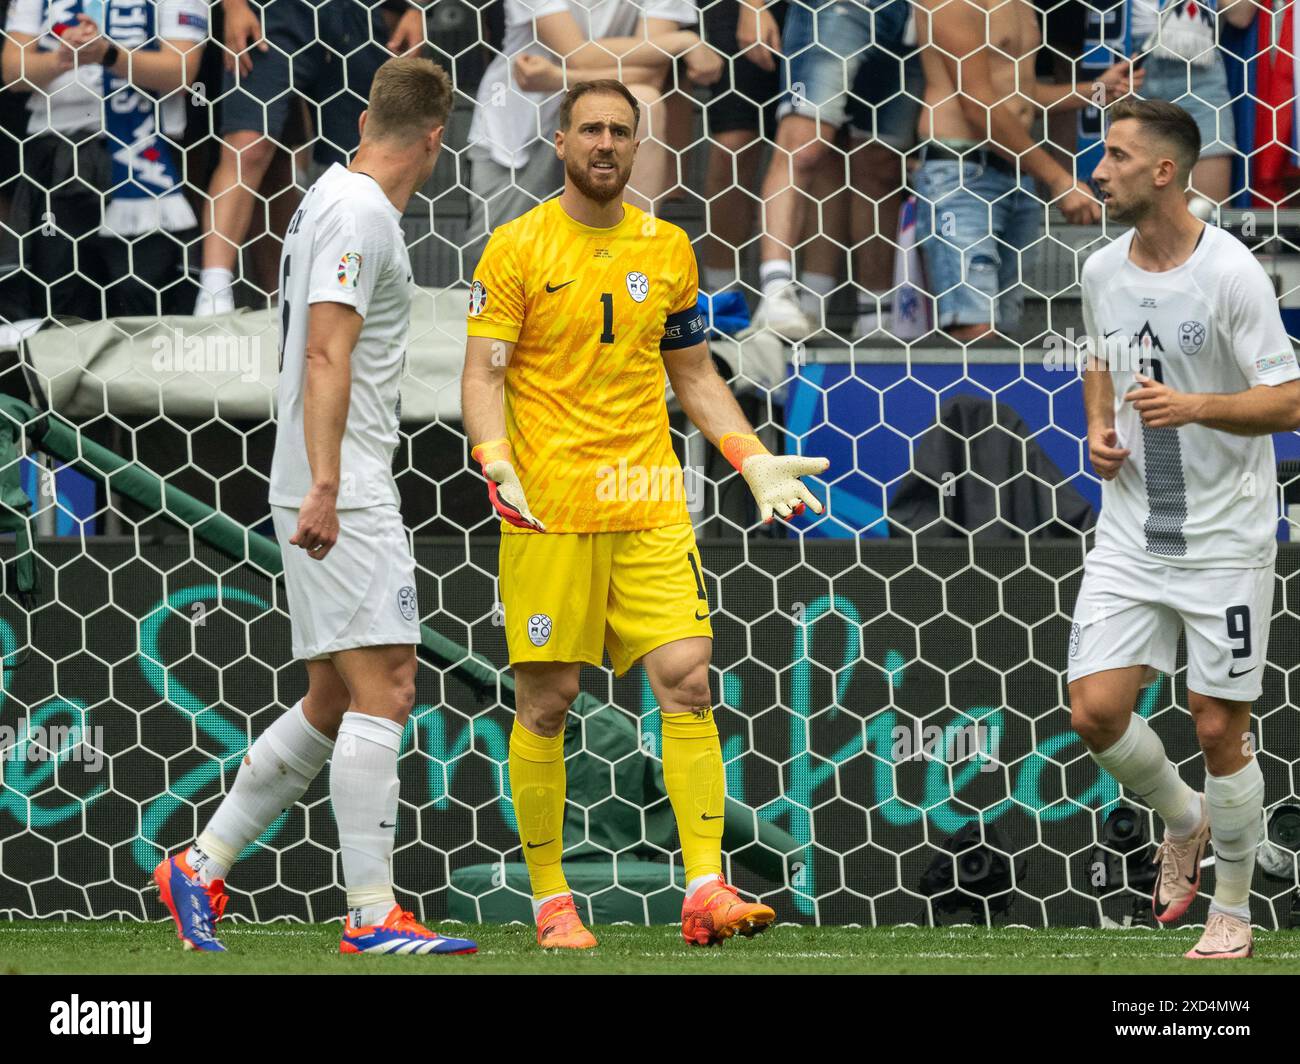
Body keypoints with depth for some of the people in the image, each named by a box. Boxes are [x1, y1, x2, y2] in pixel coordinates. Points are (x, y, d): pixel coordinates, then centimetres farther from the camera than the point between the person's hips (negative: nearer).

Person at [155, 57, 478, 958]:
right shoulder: (361, 214, -12)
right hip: (345, 497, -10)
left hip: (338, 494, 10)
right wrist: (325, 488, -27)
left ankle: (202, 867, 16)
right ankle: (374, 917, -12)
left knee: (336, 701, 13)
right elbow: (325, 356, -21)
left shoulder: (335, 199, 18)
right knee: (380, 691, -11)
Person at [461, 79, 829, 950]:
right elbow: (484, 371, -3)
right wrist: (495, 458, -20)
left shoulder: (666, 248, 12)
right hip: (548, 508, -3)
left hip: (650, 502, 3)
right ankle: (550, 900, 10)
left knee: (688, 679, -9)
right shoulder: (518, 248, 0)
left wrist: (754, 460, 10)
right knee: (547, 699, 0)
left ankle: (706, 891, -10)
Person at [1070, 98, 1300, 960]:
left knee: (1218, 727, 0)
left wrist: (1194, 407, -30)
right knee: (1097, 710, -5)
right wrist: (1099, 427, 3)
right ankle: (1184, 820, 25)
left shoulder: (1230, 274, -15)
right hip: (1131, 534, 5)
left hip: (1224, 539, -5)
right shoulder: (1103, 273, 3)